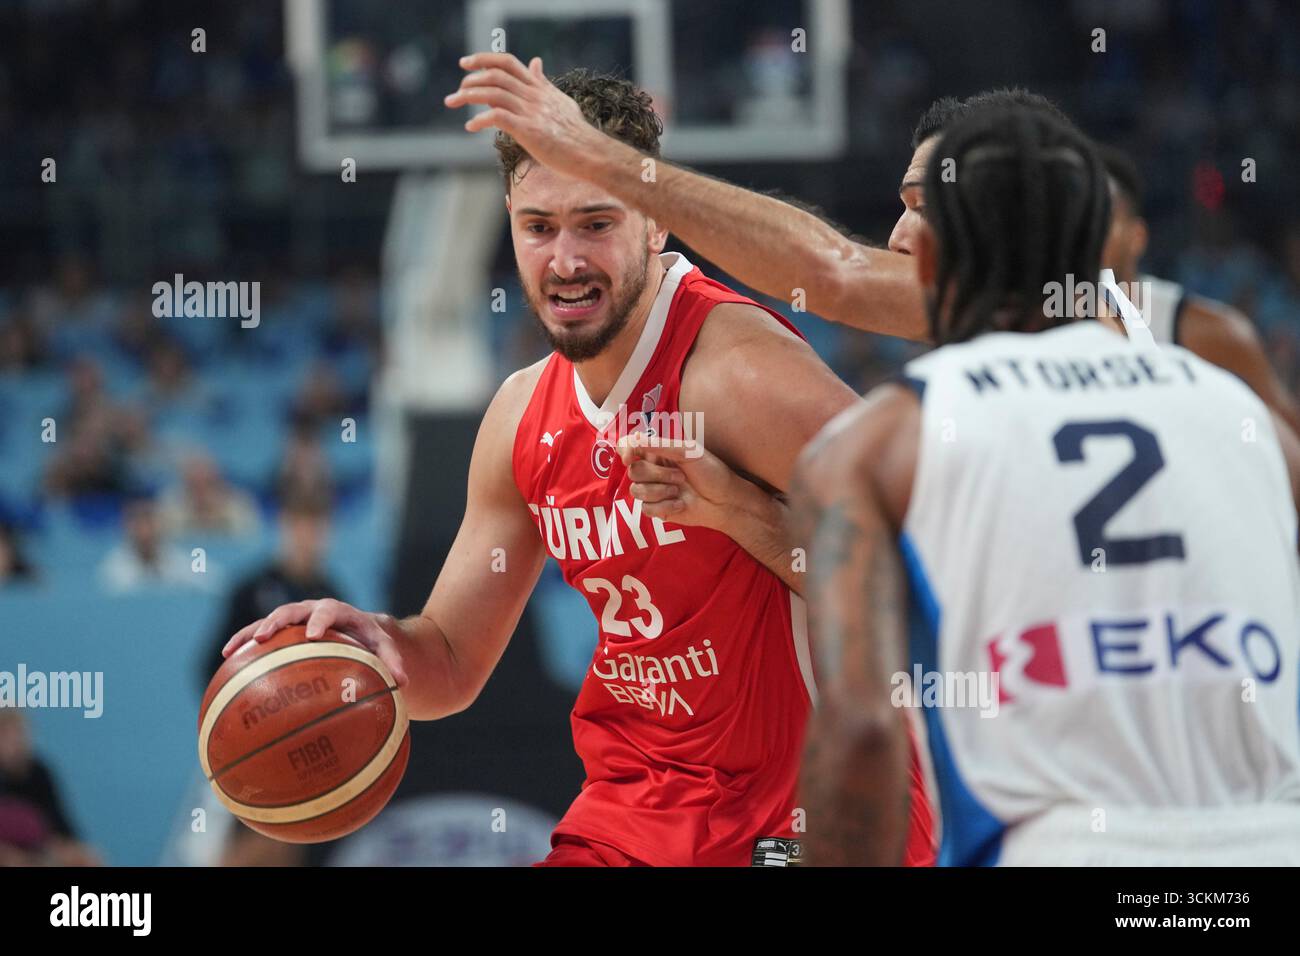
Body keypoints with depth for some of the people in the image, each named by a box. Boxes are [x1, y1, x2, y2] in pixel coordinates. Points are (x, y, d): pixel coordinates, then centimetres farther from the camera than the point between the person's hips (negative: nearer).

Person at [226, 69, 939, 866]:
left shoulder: (742, 367, -18)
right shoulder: (524, 417, 5)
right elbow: (450, 665, 13)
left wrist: (730, 501, -28)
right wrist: (373, 642, -9)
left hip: (814, 820, -7)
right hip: (637, 812, 7)